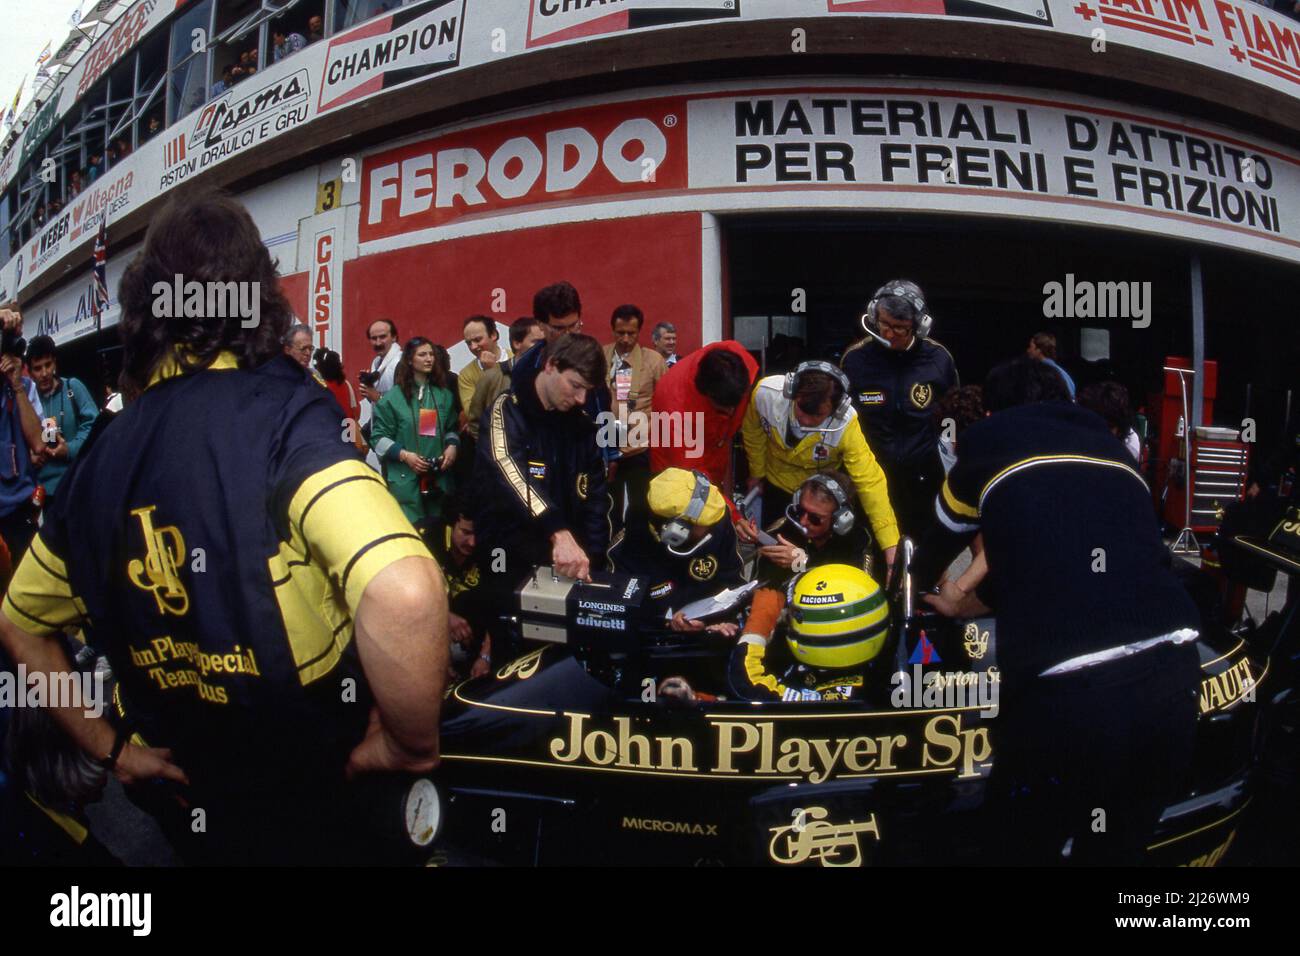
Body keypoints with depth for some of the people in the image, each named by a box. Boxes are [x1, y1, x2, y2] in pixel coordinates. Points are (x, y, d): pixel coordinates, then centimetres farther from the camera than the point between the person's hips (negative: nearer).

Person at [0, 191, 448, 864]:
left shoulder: (100, 458, -1)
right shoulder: (279, 411, -21)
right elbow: (404, 593, -38)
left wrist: (107, 745, 15)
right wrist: (410, 744, -21)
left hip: (183, 799, 6)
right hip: (309, 800, -5)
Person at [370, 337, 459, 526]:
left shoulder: (444, 394, 13)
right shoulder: (394, 396, -2)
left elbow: (451, 428, 19)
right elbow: (379, 437, -4)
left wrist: (452, 446, -1)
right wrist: (404, 455, -16)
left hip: (438, 478, 5)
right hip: (405, 479, -4)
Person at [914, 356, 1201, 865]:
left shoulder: (988, 440, 13)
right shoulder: (1112, 446, 25)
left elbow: (942, 539, 31)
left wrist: (915, 583, 54)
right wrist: (969, 603, 53)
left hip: (1068, 694, -5)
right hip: (1172, 678, 5)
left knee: (1021, 848, 18)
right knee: (1114, 851, 25)